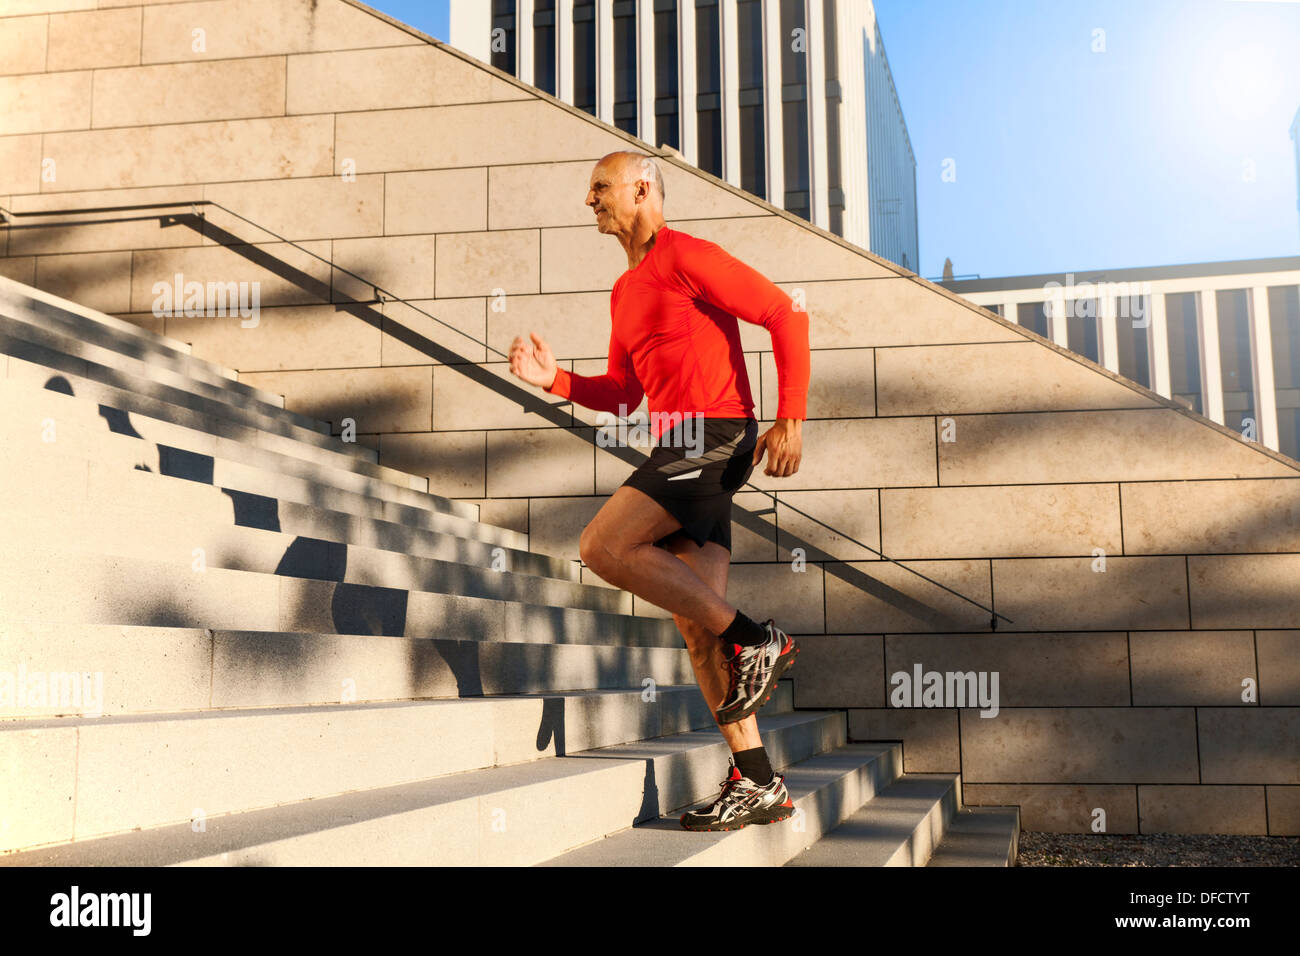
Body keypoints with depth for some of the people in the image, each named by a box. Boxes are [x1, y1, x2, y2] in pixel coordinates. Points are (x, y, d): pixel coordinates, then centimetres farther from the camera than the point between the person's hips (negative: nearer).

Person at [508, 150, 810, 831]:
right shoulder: (625, 291, 24)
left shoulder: (684, 254, -3)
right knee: (695, 623, 3)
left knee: (603, 547, -21)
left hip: (715, 431, -9)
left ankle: (754, 641, -13)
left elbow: (784, 315, -8)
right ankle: (758, 784, 6)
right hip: (681, 445, 9)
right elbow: (619, 394, 25)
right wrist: (552, 379, 8)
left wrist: (791, 419, -14)